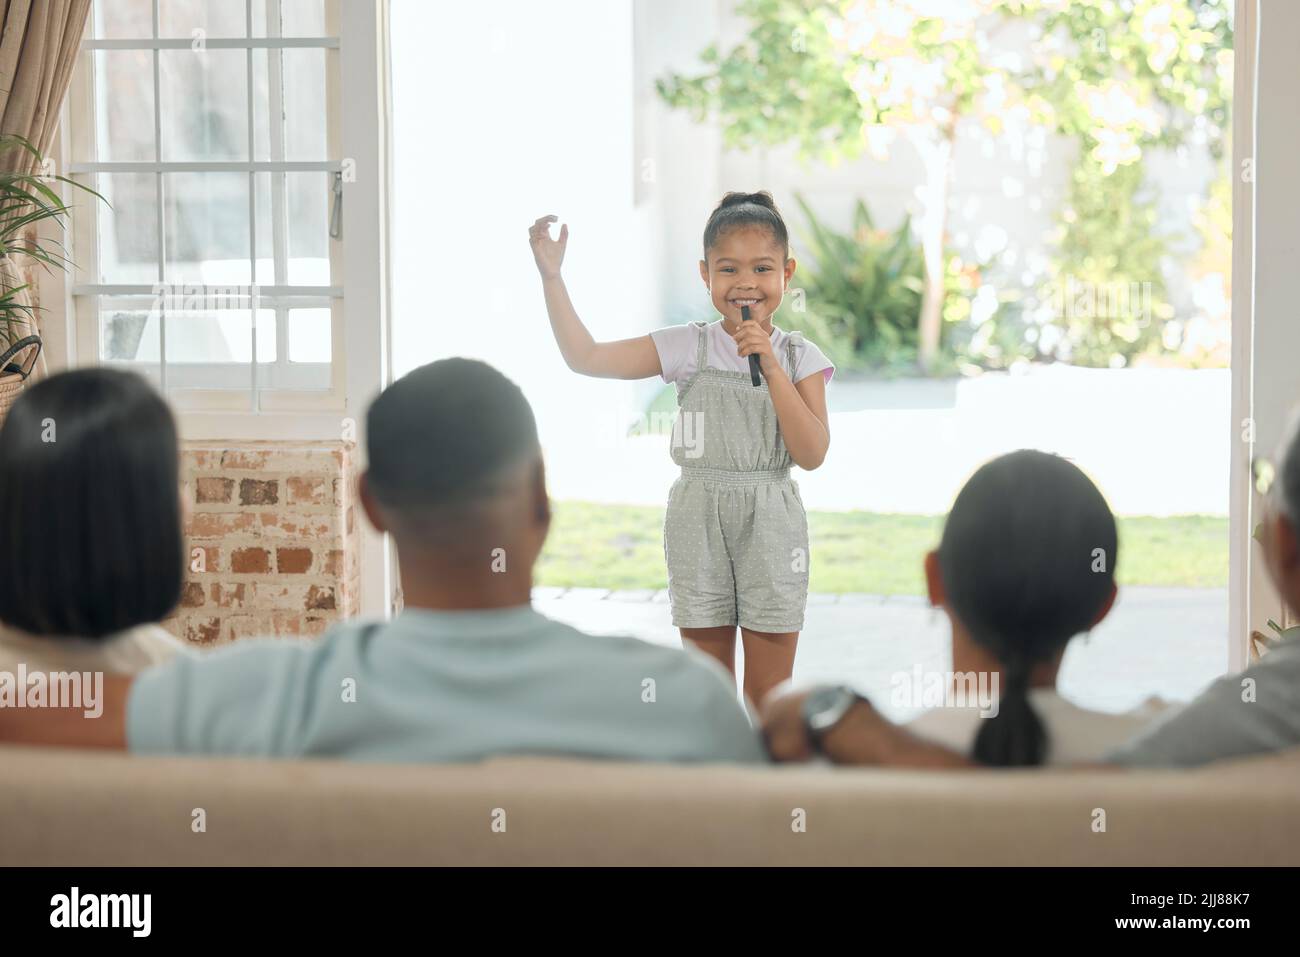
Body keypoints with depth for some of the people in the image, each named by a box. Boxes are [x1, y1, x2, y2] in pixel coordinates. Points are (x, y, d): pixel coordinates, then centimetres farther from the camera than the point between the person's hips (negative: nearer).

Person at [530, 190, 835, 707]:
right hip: (699, 526, 1)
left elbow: (812, 454, -12)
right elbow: (586, 357, -5)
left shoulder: (798, 356, -1)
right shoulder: (687, 347, -2)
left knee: (770, 695, 5)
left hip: (771, 528, 0)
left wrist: (771, 369, -20)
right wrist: (551, 276, -11)